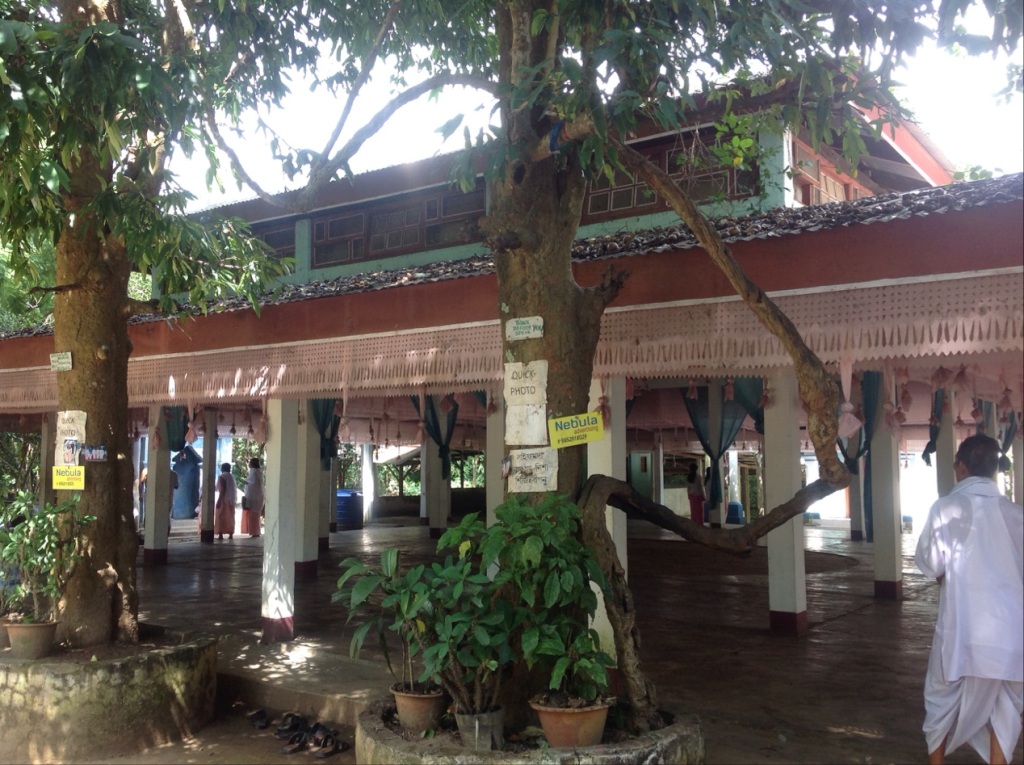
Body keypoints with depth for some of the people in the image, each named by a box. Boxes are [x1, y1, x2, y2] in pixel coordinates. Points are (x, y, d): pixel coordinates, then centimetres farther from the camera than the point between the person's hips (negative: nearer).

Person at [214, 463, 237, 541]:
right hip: (231, 500, 7)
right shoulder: (232, 477, 12)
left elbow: (222, 490, -18)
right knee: (230, 517, 8)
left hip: (224, 499, -7)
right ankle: (231, 534, 7)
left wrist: (219, 500, -20)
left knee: (221, 517, -5)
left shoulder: (222, 477, -9)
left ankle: (221, 534, -9)